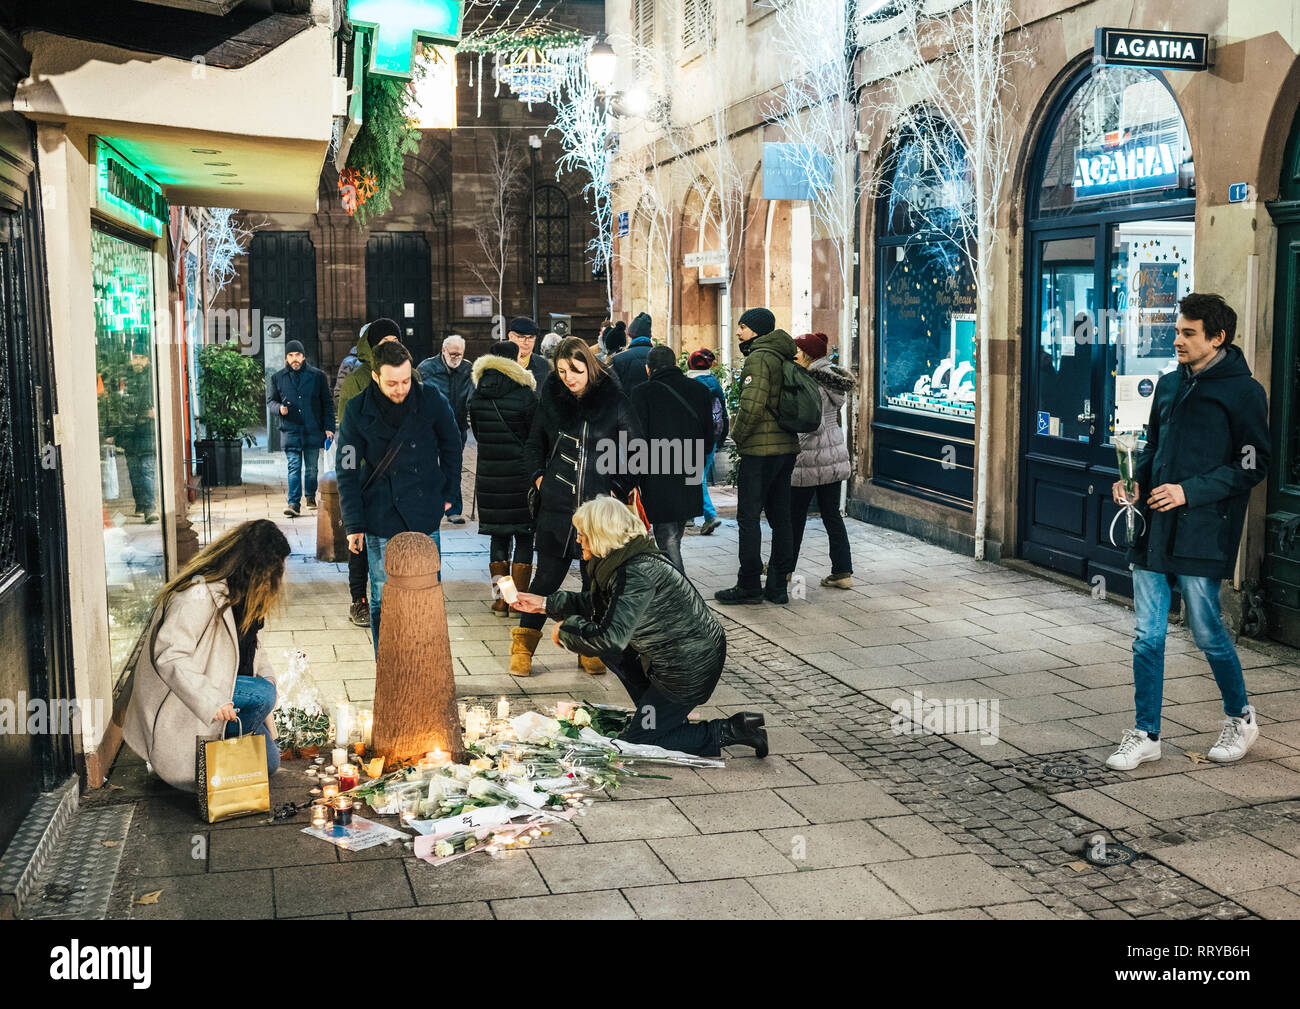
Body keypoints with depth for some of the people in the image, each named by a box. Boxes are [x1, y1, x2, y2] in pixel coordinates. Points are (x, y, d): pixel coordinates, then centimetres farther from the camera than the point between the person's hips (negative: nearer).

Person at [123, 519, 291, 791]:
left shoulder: (239, 591, 5)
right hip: (177, 702, -9)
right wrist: (211, 701, -42)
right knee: (261, 695, -28)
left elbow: (254, 645, 14)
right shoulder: (199, 596, -25)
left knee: (268, 763, 2)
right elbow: (169, 657, -32)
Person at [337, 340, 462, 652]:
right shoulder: (357, 411, -6)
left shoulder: (431, 401, -6)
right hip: (380, 521, 0)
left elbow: (451, 446, 10)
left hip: (424, 519, 1)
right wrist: (354, 524, -5)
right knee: (383, 602, 7)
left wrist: (447, 494, 9)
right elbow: (347, 471, -2)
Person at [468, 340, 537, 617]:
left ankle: (500, 599, 14)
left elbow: (477, 434, 12)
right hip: (520, 474, -4)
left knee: (498, 536, 12)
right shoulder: (524, 395, -11)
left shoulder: (477, 396, 3)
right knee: (524, 536, 6)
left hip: (488, 474, 4)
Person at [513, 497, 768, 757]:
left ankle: (729, 731, 1)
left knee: (636, 743, 2)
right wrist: (545, 604, 21)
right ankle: (652, 715, 24)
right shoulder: (622, 561, 4)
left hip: (690, 670, -9)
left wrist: (566, 629, -14)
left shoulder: (637, 574, -26)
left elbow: (609, 639, -31)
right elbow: (593, 603, 22)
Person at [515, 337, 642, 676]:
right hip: (556, 508, 1)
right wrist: (539, 478, 4)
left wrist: (619, 489, -3)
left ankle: (590, 649, 20)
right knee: (547, 577, 2)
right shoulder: (551, 400, 6)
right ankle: (522, 649, 12)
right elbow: (533, 446, 18)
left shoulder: (615, 403, -1)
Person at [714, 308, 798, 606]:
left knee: (748, 517, -2)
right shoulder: (785, 359, 15)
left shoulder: (758, 358, -12)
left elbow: (752, 405, -22)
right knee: (780, 517, 10)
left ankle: (749, 586, 1)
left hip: (761, 449, -9)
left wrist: (737, 436, -7)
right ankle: (777, 586, 15)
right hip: (787, 446, 9)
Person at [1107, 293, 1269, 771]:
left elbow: (1252, 466, -9)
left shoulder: (1243, 391, -6)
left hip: (1203, 533, -6)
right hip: (1153, 529, 6)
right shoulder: (1169, 384, 13)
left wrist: (1190, 492, -17)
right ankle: (1145, 735, 15)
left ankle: (1241, 718, 29)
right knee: (1147, 637, 6)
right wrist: (1136, 482, 3)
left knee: (1207, 633, 5)